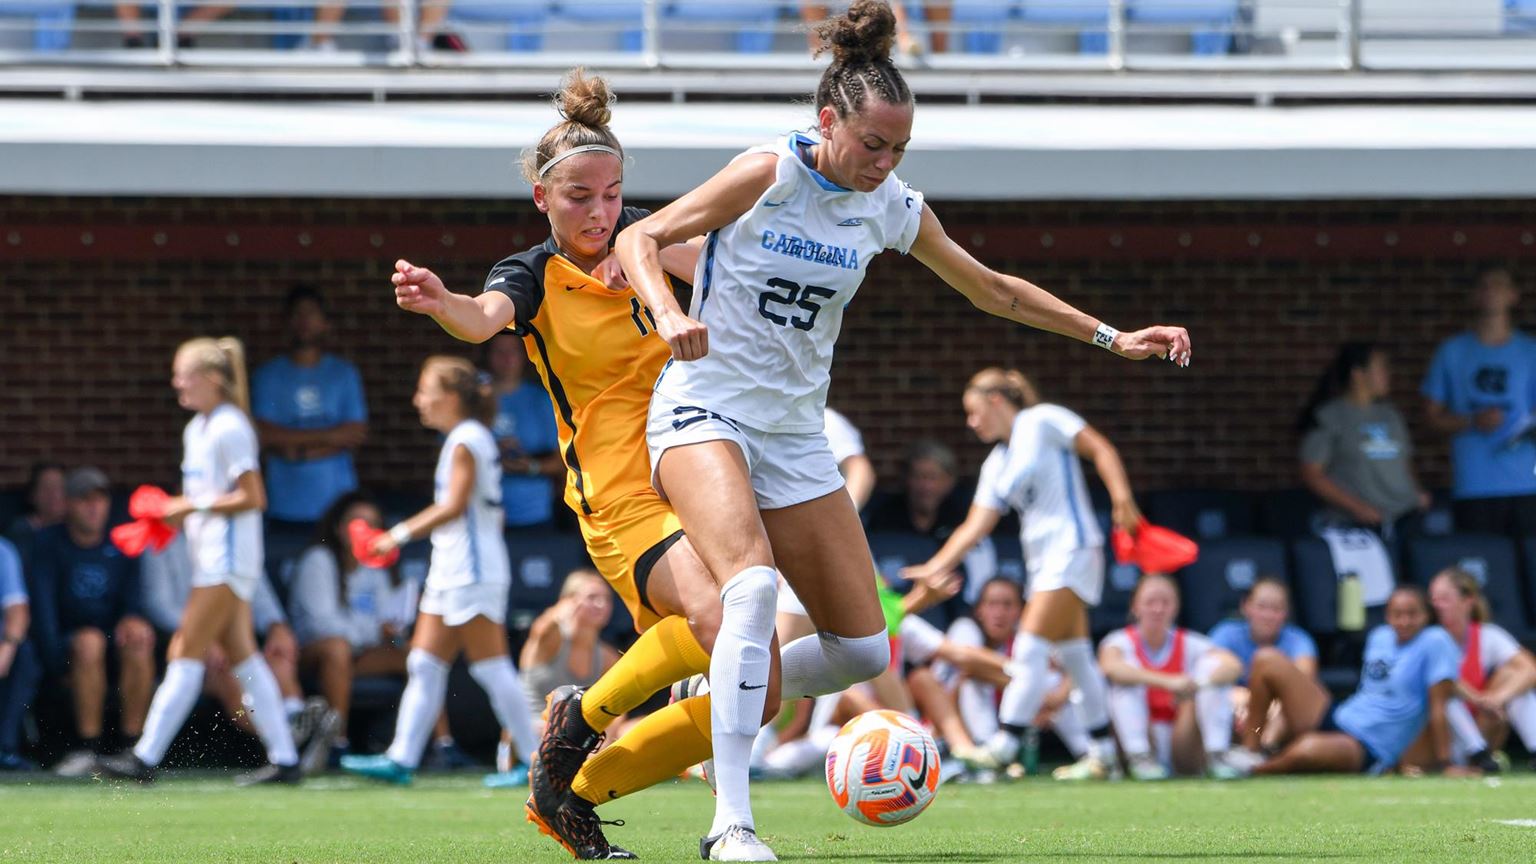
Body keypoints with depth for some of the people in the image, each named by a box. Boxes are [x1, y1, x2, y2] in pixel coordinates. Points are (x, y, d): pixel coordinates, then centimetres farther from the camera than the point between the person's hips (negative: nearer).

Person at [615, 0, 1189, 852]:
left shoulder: (892, 208, 2)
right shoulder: (770, 174, -13)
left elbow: (993, 289, 16)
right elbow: (638, 239, -10)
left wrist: (1113, 337, 13)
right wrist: (669, 314, -30)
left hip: (794, 435, 6)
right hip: (705, 409, -6)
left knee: (862, 650, 1)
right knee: (753, 584, -32)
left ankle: (719, 700, 26)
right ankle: (731, 823, -32)